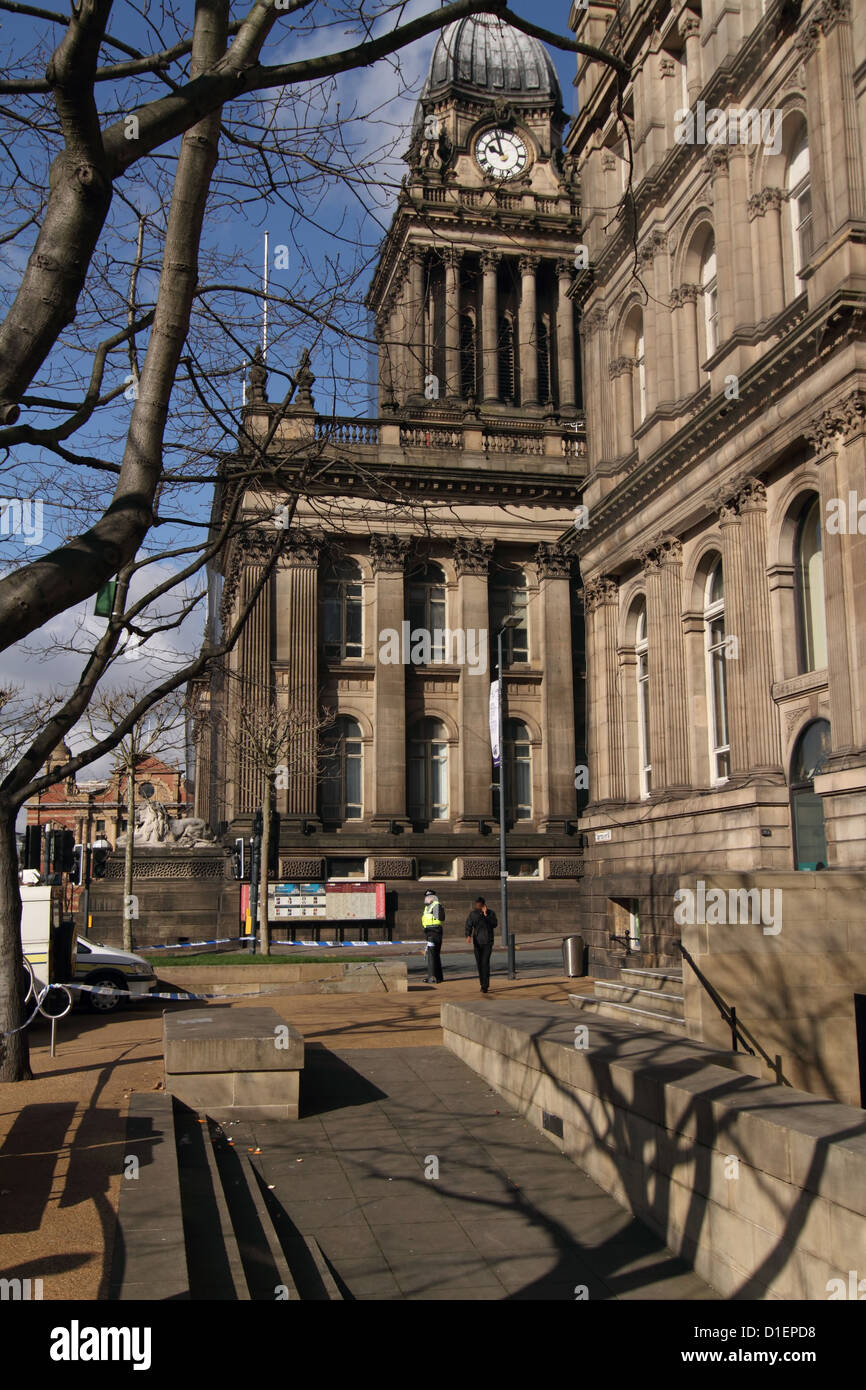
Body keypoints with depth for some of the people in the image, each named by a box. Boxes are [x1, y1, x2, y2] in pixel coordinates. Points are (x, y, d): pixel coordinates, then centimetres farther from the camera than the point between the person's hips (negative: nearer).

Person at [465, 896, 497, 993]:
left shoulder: (491, 913, 0)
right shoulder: (473, 914, 6)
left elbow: (494, 924, -15)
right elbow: (468, 926, -1)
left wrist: (486, 915, -21)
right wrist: (468, 936, -18)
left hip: (487, 942, -3)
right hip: (477, 942, 3)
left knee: (485, 962, -13)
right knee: (479, 963, 5)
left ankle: (485, 986, -13)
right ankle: (483, 984, 19)